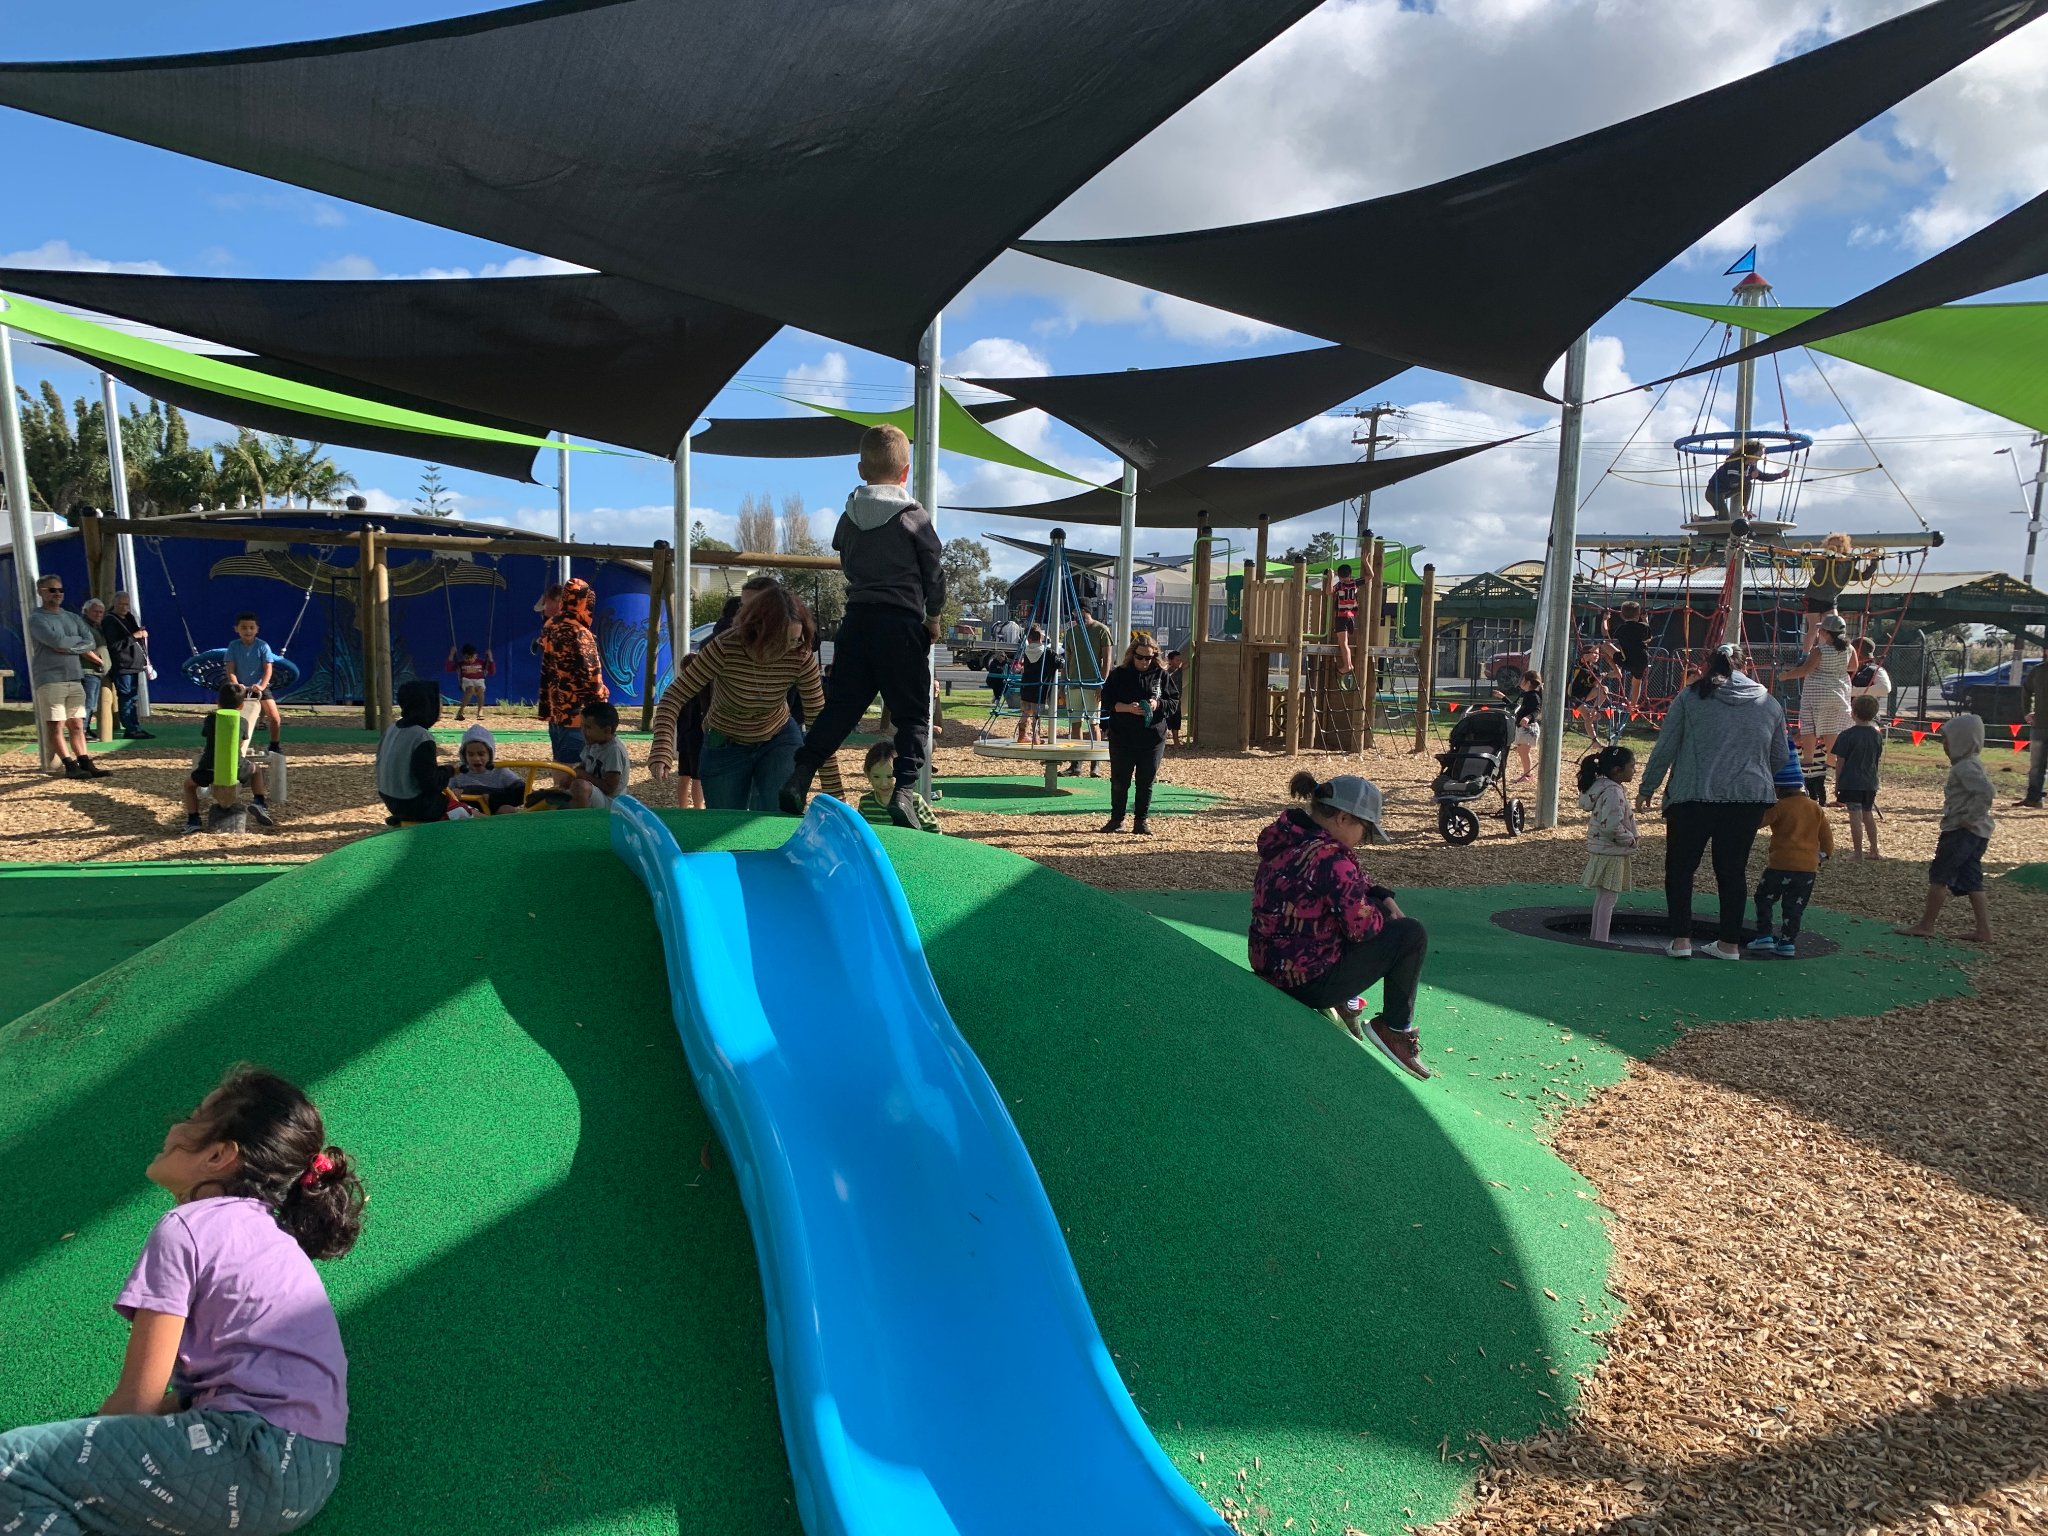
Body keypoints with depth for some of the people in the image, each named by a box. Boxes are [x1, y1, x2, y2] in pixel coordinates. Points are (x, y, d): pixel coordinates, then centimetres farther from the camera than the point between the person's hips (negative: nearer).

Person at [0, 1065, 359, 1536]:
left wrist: (77, 1446, 13)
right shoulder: (267, 1230, 19)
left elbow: (136, 1401, -4)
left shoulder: (185, 1228, -6)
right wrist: (83, 1443, 17)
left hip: (255, 1457, -9)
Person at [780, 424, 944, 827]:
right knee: (912, 713, 1)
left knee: (839, 707, 9)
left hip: (856, 620, 4)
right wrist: (933, 616, 16)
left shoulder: (849, 517, 9)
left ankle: (799, 776, 0)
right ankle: (905, 789, -13)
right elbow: (934, 574, 1)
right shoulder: (915, 518, -3)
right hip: (902, 623, -4)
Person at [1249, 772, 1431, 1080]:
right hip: (1306, 982, -9)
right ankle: (1395, 1029, 13)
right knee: (1411, 935, -1)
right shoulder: (1329, 857, -25)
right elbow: (1362, 927, -19)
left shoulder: (1287, 836, 3)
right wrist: (1387, 916, 2)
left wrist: (1384, 899, 6)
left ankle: (1344, 1004, 22)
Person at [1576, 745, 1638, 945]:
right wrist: (1631, 839, -14)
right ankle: (1601, 939, 0)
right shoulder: (1613, 792, -23)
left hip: (1602, 851, 10)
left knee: (1602, 897, 17)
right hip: (1611, 853, -10)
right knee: (1608, 898, -4)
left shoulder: (1601, 786, 8)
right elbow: (1613, 826, -29)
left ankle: (1595, 936, 25)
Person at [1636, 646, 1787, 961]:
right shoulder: (1770, 703, 12)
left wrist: (1646, 789, 9)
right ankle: (1730, 944, 15)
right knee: (1733, 869, 11)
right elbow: (1779, 757, 17)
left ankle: (1681, 940, 2)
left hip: (1694, 796, -3)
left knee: (1680, 867, 7)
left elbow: (1664, 749, 1)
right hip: (1751, 797, 3)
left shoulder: (1690, 698, 3)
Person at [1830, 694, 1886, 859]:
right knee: (1868, 814, 17)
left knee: (1855, 816, -3)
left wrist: (1837, 784, -2)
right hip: (1870, 783, 6)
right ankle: (1874, 850, 24)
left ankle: (1858, 853, 0)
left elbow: (1840, 762, -11)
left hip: (1851, 782, -6)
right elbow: (1878, 757, 13)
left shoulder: (1847, 736, -13)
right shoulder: (1877, 735, 3)